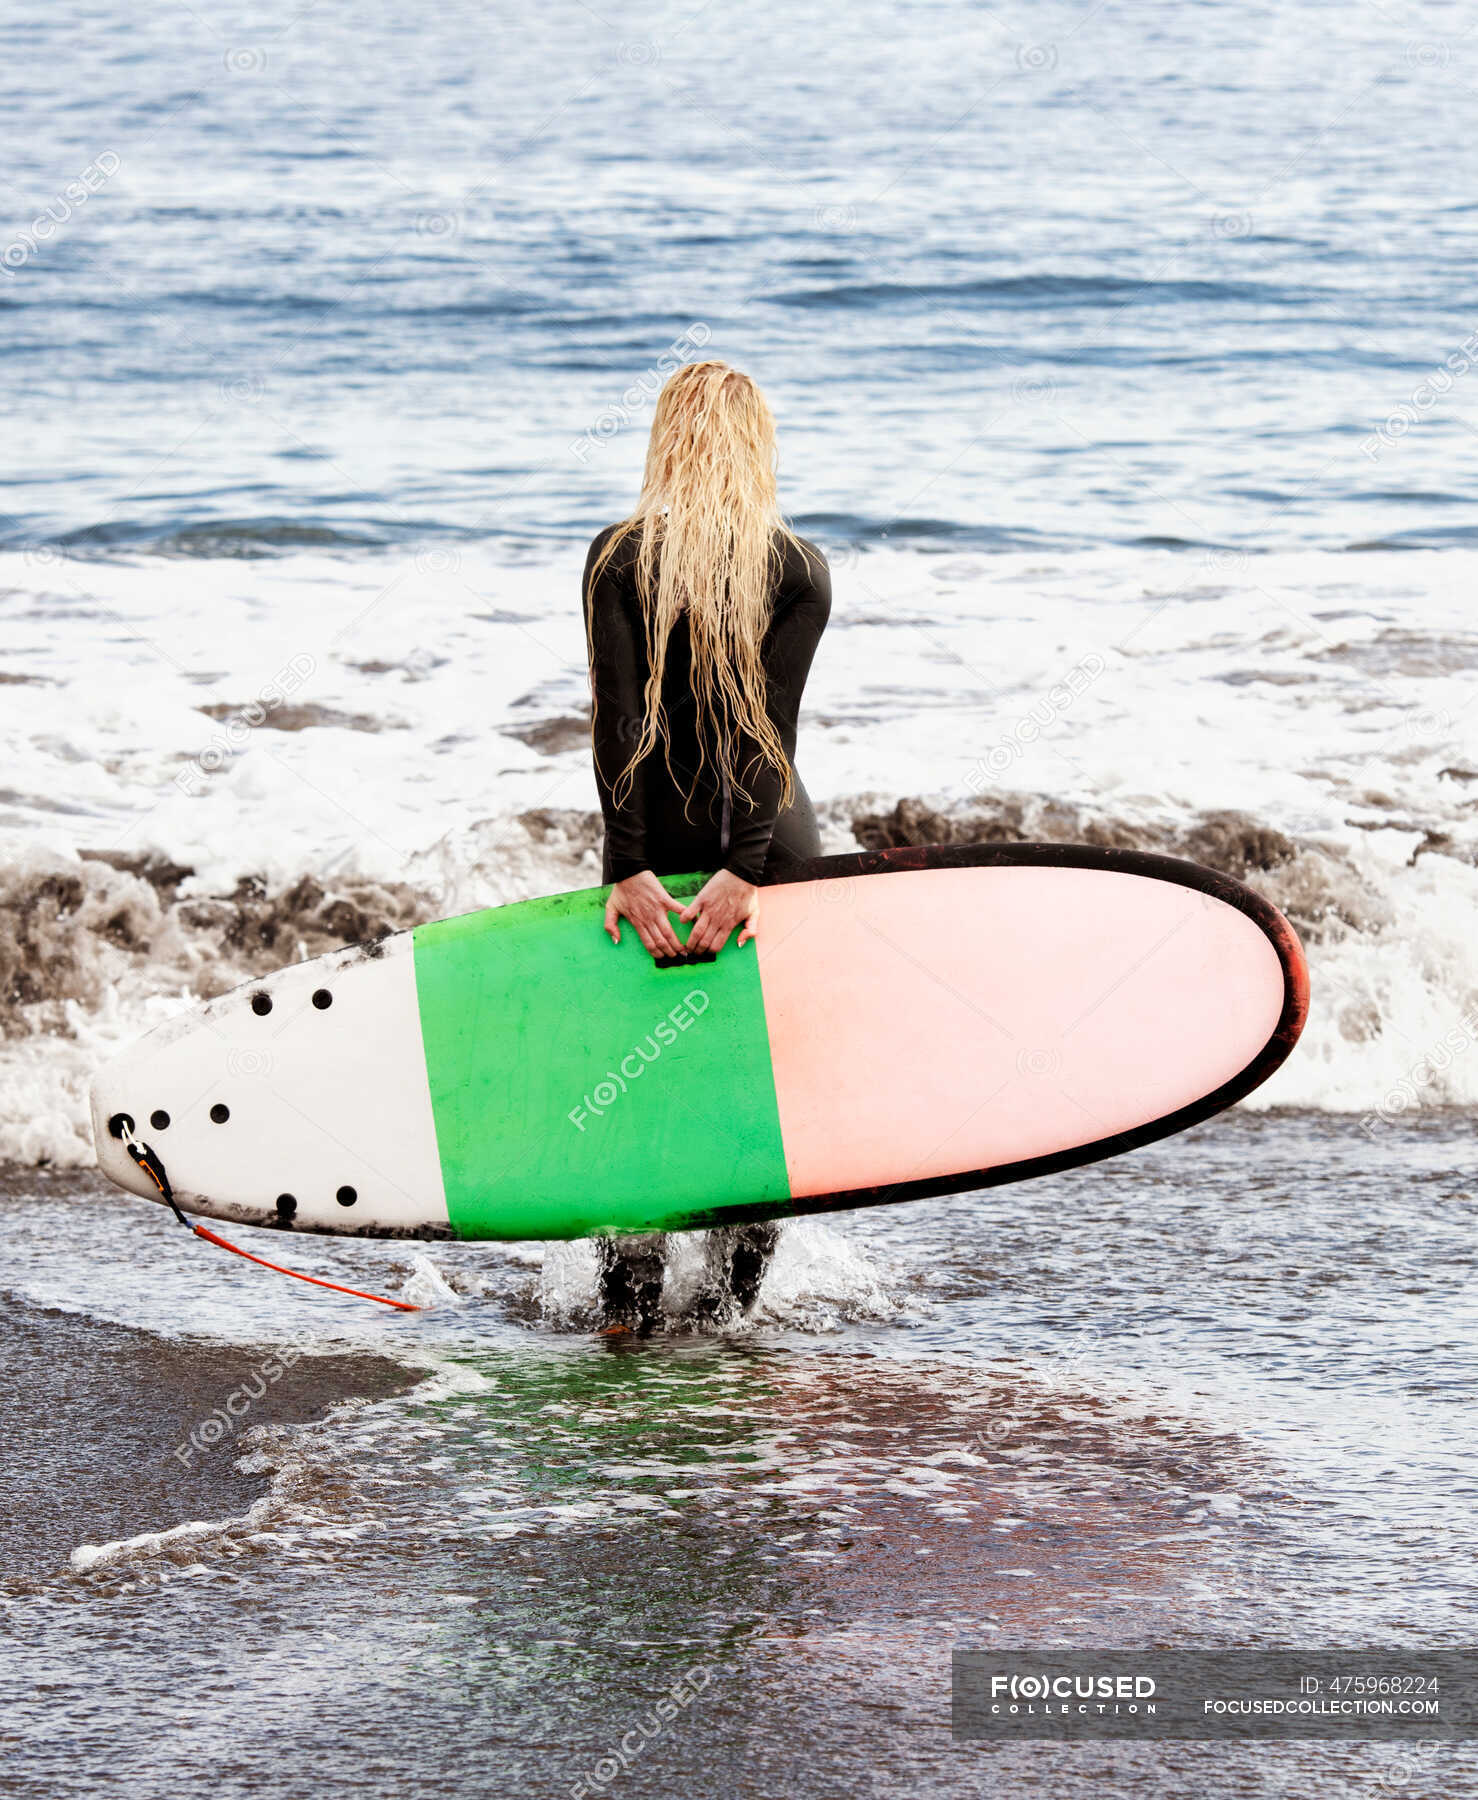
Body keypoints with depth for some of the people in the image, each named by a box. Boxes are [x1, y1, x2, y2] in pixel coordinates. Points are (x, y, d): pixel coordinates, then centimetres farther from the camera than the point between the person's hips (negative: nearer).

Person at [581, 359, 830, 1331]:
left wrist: (630, 866, -15)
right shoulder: (802, 568, -2)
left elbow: (618, 718, -11)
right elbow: (774, 726, -11)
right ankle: (735, 1291, 12)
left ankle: (631, 1293, 4)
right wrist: (745, 870, -17)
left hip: (658, 843, 0)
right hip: (771, 841, 0)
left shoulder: (618, 557, -2)